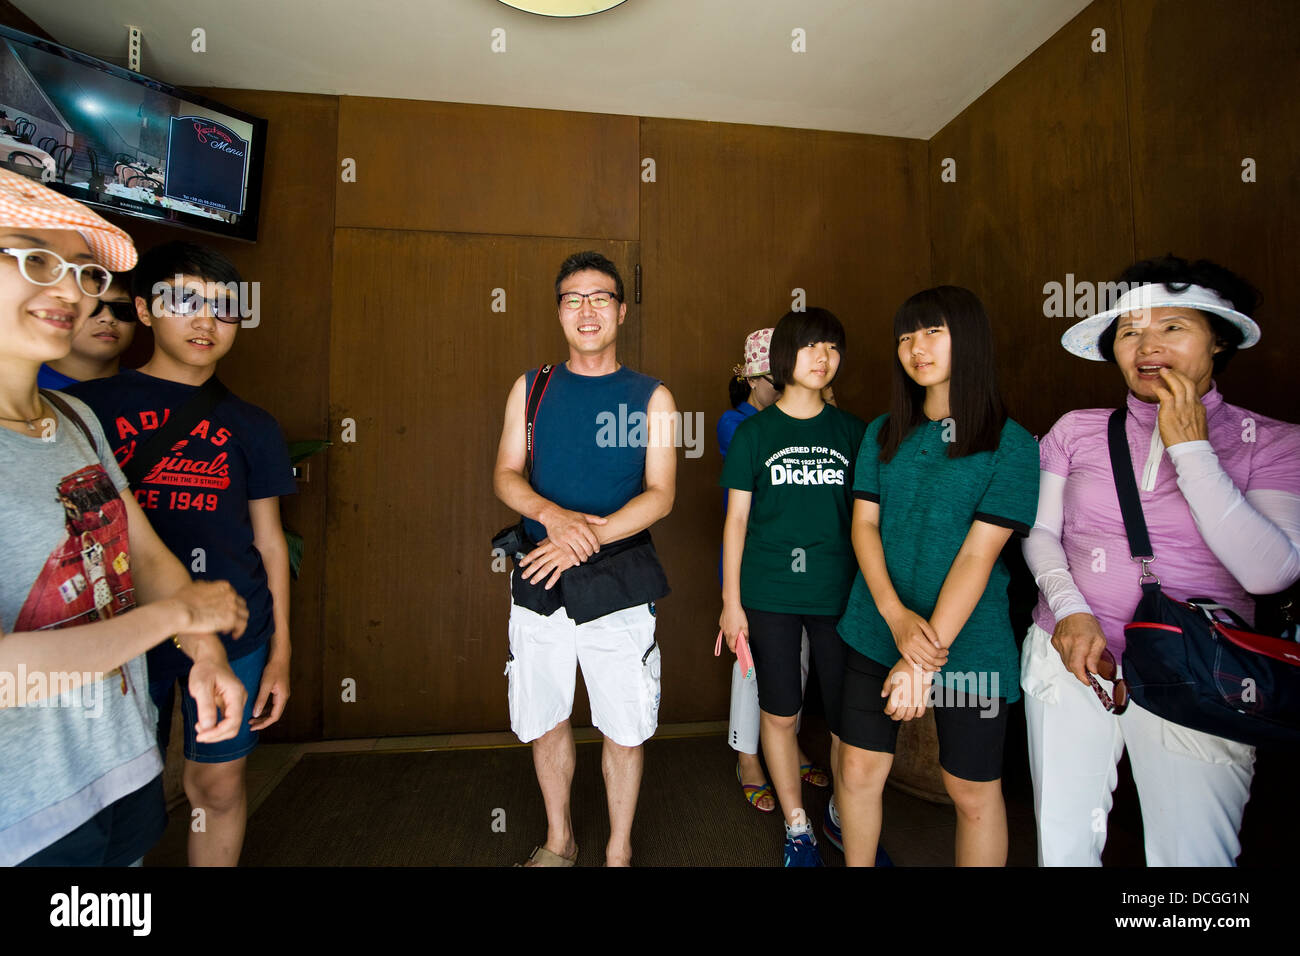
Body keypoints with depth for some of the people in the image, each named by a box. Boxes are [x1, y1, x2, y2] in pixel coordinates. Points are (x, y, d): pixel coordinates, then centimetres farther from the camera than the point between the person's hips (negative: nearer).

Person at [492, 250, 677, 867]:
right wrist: (553, 515, -18)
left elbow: (660, 495, -6)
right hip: (540, 580, 3)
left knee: (623, 729, 7)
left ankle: (618, 851, 34)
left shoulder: (651, 397, 2)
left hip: (618, 582, -2)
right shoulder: (531, 388, 8)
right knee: (543, 720, 16)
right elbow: (506, 476, 3)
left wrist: (587, 535, -20)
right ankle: (558, 841, 41)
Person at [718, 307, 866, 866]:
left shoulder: (851, 431, 6)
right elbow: (736, 518, 1)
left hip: (840, 594, 2)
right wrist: (730, 600, -2)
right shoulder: (754, 432, 0)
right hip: (769, 596, -1)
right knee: (779, 714, 9)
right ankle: (797, 827, 33)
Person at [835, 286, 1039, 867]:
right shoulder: (882, 434, 6)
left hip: (967, 641, -3)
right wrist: (896, 615, -14)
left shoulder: (1011, 445, -6)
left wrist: (925, 659, -17)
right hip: (875, 630, 3)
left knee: (973, 791, 13)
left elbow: (978, 553, -13)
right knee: (858, 771, 10)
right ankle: (858, 864, 34)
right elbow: (864, 523, 1)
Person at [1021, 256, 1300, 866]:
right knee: (1062, 843, 14)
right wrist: (1070, 609, -15)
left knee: (1192, 855, 10)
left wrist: (1190, 449, -16)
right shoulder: (1077, 430, 1)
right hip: (1069, 657, 2)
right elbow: (1041, 533, 2)